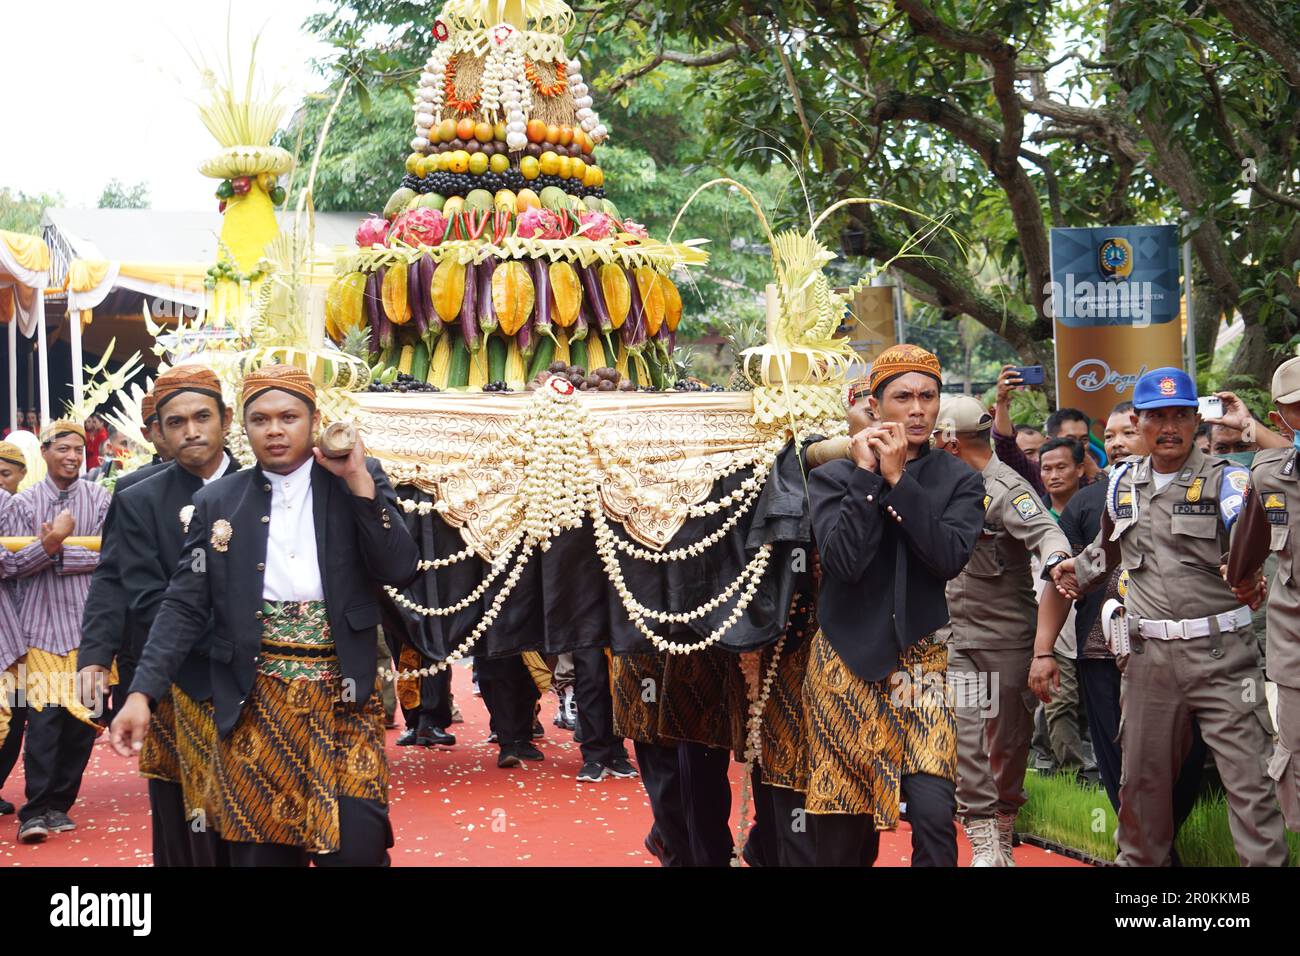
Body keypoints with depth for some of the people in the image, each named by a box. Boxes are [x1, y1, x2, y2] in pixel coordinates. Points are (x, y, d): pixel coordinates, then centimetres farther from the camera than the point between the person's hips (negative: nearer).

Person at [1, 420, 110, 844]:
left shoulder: (100, 500, 4)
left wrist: (61, 552, -12)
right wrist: (48, 544, -18)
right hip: (44, 623, -1)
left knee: (84, 717, 3)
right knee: (44, 716, -10)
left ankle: (58, 804, 15)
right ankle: (35, 811, -6)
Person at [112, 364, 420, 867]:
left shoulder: (362, 482, 5)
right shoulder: (217, 501, 7)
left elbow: (401, 571, -6)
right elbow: (185, 605, 2)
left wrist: (358, 481, -12)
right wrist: (142, 693, -9)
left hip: (344, 695, -1)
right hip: (253, 702, 1)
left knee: (357, 847, -7)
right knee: (260, 848, 4)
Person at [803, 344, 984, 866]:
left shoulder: (959, 481, 5)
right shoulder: (834, 476, 2)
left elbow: (951, 557, -13)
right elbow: (843, 560, -14)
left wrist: (898, 479, -12)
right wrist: (867, 475, -11)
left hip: (920, 660, 0)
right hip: (845, 662, 0)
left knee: (934, 815, -14)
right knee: (843, 827, 4)